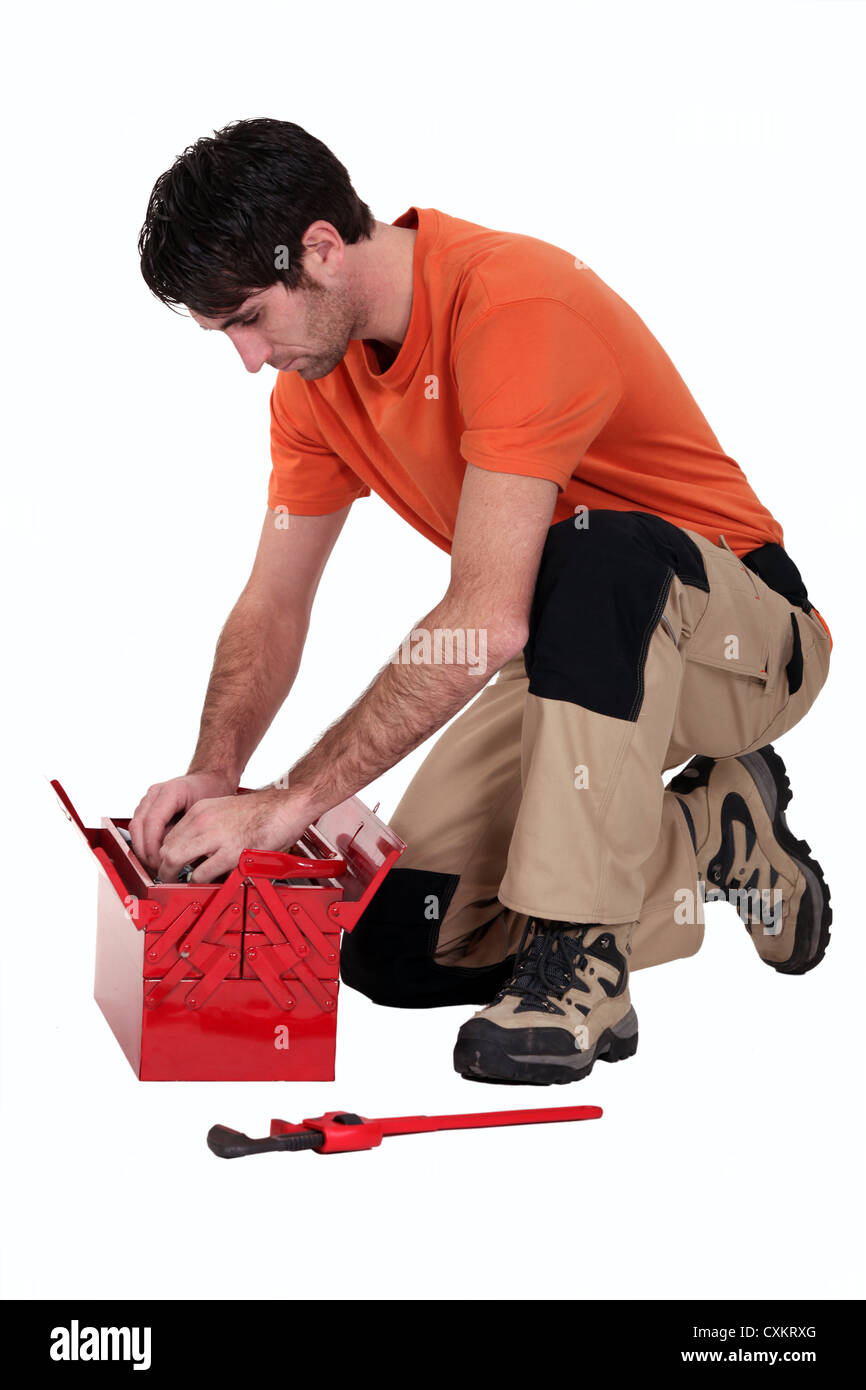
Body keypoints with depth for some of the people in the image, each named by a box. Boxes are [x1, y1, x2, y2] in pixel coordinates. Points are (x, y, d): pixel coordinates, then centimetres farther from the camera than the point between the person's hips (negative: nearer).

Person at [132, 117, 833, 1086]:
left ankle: (580, 964, -29)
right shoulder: (319, 371, -1)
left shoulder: (515, 304, -29)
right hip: (577, 657, 7)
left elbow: (490, 620, -35)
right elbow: (272, 606, 2)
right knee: (392, 948, -3)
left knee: (596, 552, -41)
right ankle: (710, 837, 11)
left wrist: (291, 799, -34)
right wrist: (214, 771, -17)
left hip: (745, 639, -7)